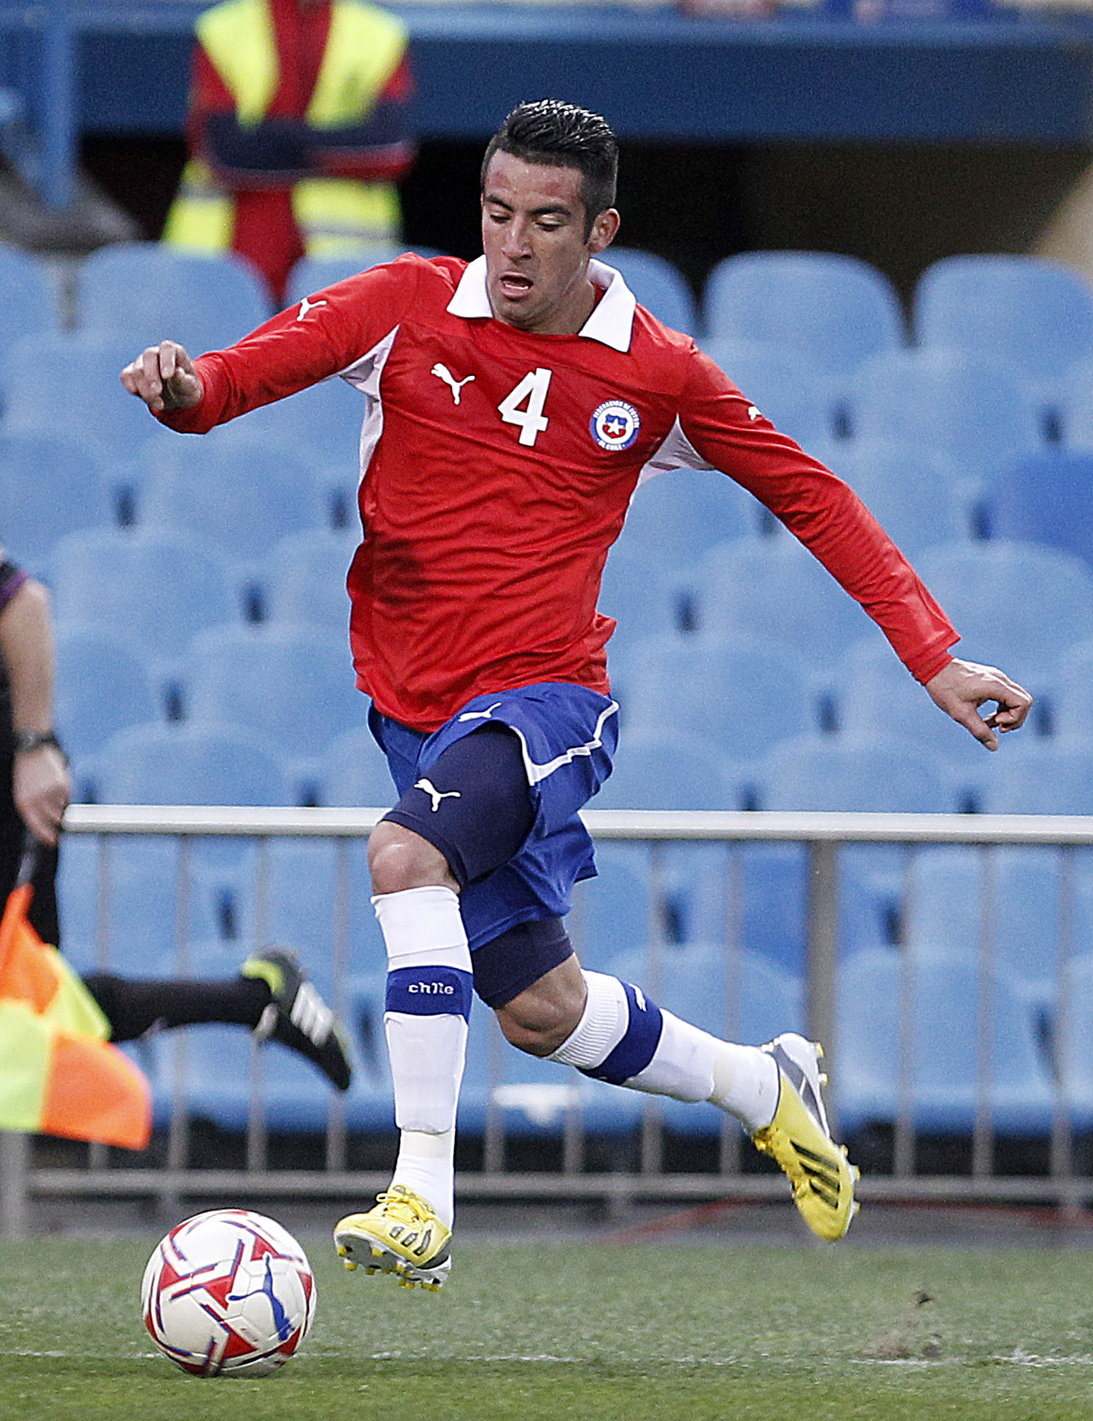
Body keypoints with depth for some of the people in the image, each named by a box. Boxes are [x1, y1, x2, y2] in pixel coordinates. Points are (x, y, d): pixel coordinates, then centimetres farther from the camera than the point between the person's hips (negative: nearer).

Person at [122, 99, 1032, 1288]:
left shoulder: (658, 374, -2)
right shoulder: (410, 307, -2)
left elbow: (809, 496, 8)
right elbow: (268, 360, -17)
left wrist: (937, 662, 5)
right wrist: (187, 388, -41)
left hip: (545, 698, -3)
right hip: (416, 703, 4)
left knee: (406, 854, -33)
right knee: (540, 1011, 12)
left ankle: (423, 1195, -32)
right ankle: (762, 1088, 40)